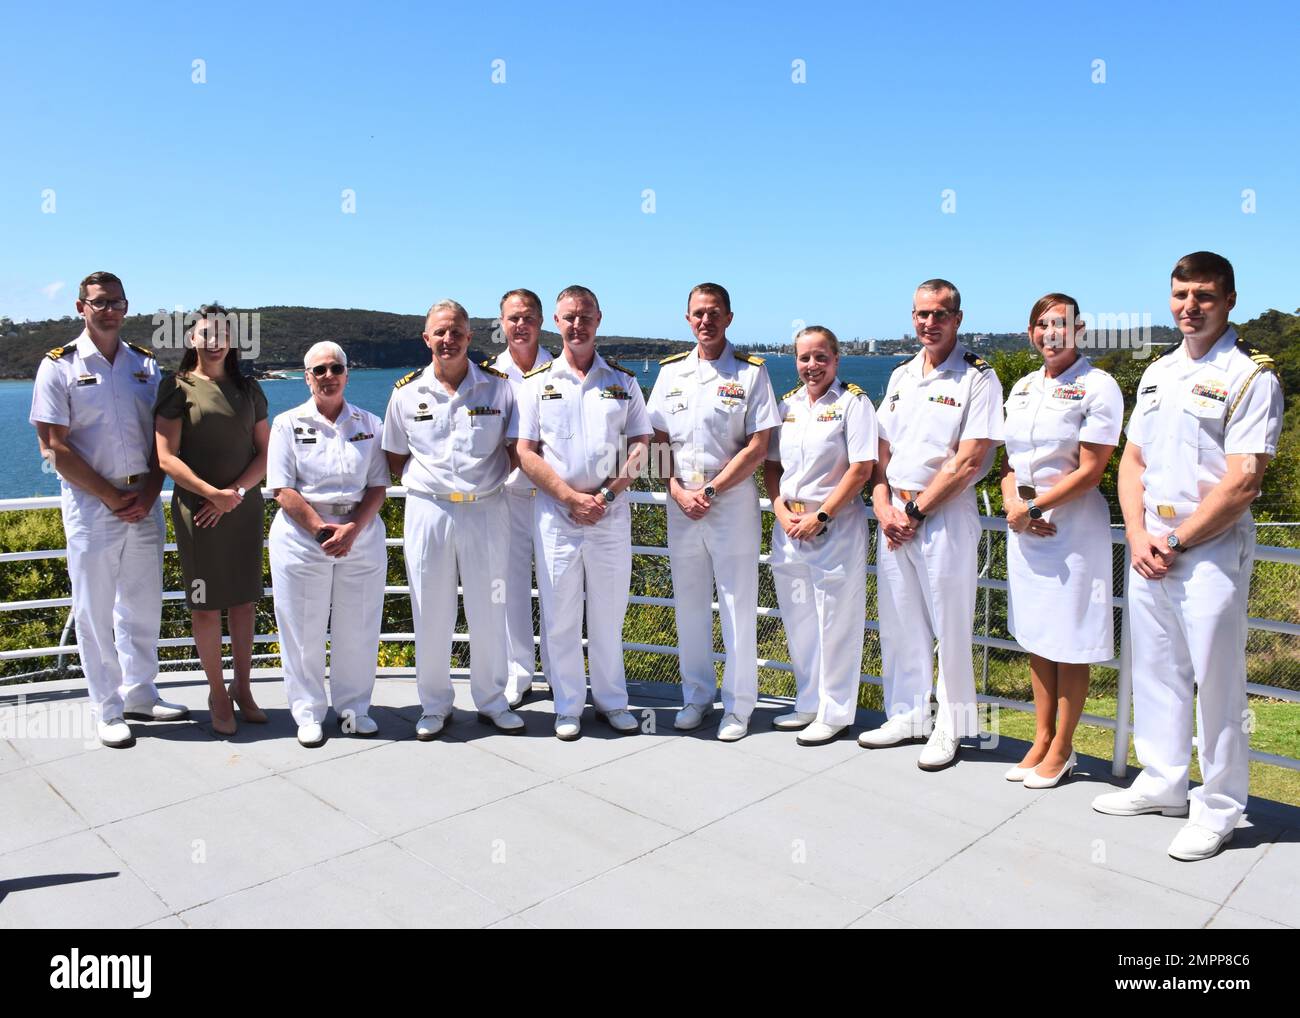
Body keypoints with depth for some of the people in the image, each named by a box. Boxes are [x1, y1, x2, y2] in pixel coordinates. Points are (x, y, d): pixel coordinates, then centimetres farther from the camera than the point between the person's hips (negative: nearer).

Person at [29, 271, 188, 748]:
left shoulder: (145, 364, 9)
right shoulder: (60, 366, -2)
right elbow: (54, 447, -8)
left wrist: (149, 493, -7)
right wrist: (112, 497, -11)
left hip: (144, 502, 4)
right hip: (91, 504, -4)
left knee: (143, 604, 12)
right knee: (95, 610, 3)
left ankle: (140, 695, 26)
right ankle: (107, 709, 14)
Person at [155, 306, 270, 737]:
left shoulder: (248, 389, 10)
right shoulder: (178, 388, -1)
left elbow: (266, 452, 6)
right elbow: (167, 458, -8)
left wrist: (236, 493, -9)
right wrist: (213, 494, -18)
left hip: (245, 506, 3)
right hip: (198, 508, -3)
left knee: (244, 600, 7)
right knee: (206, 603, 2)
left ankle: (242, 688, 18)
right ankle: (217, 693, 14)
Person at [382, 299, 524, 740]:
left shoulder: (498, 386, 1)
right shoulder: (407, 392, 4)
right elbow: (394, 459, 13)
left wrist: (491, 477, -9)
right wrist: (426, 479, 0)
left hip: (485, 509, 0)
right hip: (427, 510, 1)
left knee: (489, 612, 7)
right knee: (431, 614, 7)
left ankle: (491, 701, 24)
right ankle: (434, 706, 22)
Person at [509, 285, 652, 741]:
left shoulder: (622, 381, 8)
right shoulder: (537, 382, 5)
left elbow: (641, 444, 6)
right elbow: (526, 451, -1)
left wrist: (608, 494, -9)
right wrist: (572, 498, -11)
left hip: (611, 513, 1)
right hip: (556, 513, -1)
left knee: (609, 611, 8)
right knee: (560, 614, 4)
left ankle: (611, 700, 23)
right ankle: (567, 706, 17)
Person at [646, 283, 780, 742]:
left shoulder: (751, 371, -2)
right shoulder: (671, 371, 9)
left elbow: (757, 448, -7)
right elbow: (658, 441, 8)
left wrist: (710, 490, -12)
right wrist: (678, 492, -6)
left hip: (733, 501, -4)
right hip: (680, 504, 4)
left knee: (738, 608, 3)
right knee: (689, 605, 11)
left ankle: (737, 705, 16)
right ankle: (696, 696, 26)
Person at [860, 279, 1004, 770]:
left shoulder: (978, 378, -7)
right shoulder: (901, 375, 14)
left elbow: (969, 461, -13)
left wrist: (915, 511, -12)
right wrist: (883, 504, -1)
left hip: (944, 516, -6)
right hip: (894, 514, 6)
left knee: (949, 627, 2)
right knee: (899, 621, 13)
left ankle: (949, 728, 17)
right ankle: (906, 716, 27)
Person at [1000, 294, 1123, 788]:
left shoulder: (1098, 387, -8)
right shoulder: (1023, 387, 12)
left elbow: (1089, 472, -13)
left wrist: (1033, 507, -13)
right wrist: (1012, 506, -5)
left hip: (1074, 524, -6)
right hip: (1024, 525, 6)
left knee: (1069, 644, 3)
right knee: (1035, 636, 12)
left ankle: (1062, 749, 16)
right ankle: (1041, 738, 24)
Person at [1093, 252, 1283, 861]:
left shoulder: (1251, 376, -8)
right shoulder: (1157, 372, 14)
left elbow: (1241, 481, -15)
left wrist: (1175, 543, -13)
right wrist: (1138, 536, -2)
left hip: (1210, 553, -6)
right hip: (1148, 549, 7)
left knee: (1216, 683, 1)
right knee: (1155, 671, 15)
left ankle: (1219, 809, 16)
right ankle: (1162, 784, 30)